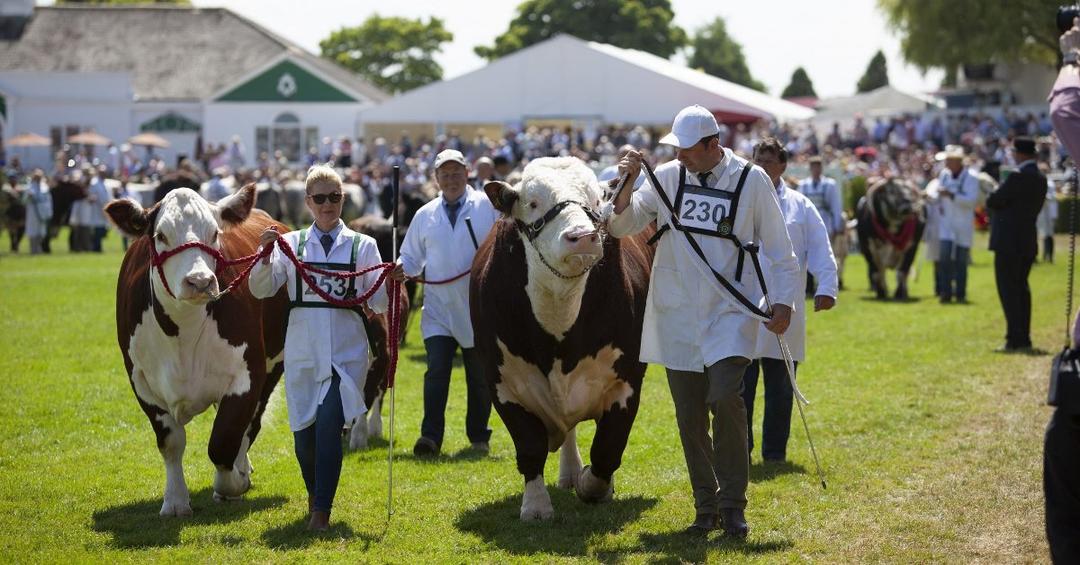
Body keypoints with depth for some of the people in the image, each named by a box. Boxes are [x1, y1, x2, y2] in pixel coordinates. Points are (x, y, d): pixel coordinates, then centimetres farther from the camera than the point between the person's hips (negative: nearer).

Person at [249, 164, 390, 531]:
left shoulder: (362, 246, 4)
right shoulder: (291, 244, 6)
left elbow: (380, 302, 1)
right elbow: (260, 290, -1)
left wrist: (389, 284, -19)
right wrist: (265, 256, -17)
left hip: (346, 352, -2)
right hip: (302, 349, 2)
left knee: (329, 424, -16)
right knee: (303, 429, 7)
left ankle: (322, 511, -9)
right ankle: (315, 495, 35)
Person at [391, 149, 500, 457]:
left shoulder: (488, 206, 2)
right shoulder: (425, 215, 12)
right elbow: (412, 257, 16)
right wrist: (402, 268, -6)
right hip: (438, 308, 1)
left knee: (480, 375, 9)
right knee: (436, 371, -12)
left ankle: (478, 436, 22)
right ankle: (430, 437, -13)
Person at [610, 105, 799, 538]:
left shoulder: (751, 180, -4)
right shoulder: (667, 177, 2)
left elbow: (778, 247, 3)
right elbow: (621, 226, 5)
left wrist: (783, 301, -3)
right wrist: (626, 185, -11)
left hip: (731, 311, -3)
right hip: (677, 314, 3)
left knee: (724, 397, -21)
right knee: (689, 416, 4)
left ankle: (733, 503, -7)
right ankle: (706, 507, 19)